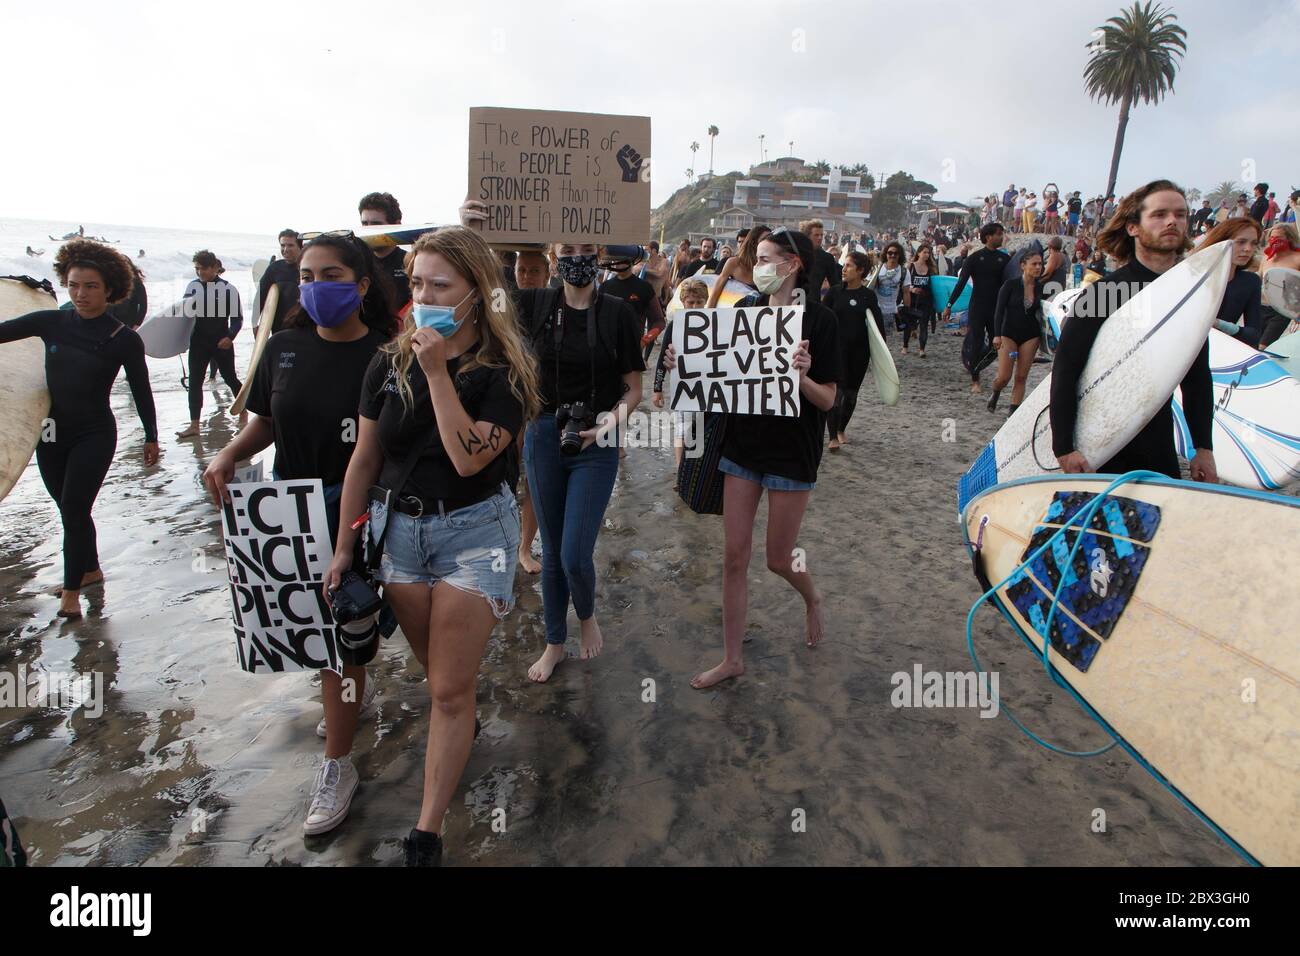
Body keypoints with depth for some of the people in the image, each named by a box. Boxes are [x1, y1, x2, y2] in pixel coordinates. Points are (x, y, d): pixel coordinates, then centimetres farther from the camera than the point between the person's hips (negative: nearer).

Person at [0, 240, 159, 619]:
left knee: (74, 511, -7)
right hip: (51, 434, 4)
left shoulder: (123, 339, -10)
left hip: (94, 435, -4)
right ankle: (90, 570, 34)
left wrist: (151, 437, 3)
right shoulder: (51, 322, -1)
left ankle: (71, 593, 5)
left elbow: (141, 391, -2)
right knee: (72, 510, 15)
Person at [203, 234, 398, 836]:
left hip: (360, 513, -5)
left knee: (343, 633, 1)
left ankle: (337, 768, 18)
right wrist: (228, 455, -5)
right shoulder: (284, 348, 2)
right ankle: (355, 687, 51)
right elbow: (266, 422, 12)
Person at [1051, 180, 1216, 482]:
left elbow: (1198, 377, 14)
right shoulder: (1101, 292, -11)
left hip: (1160, 448, 5)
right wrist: (1064, 448, -17)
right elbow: (1064, 372, -13)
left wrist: (1203, 447, 11)